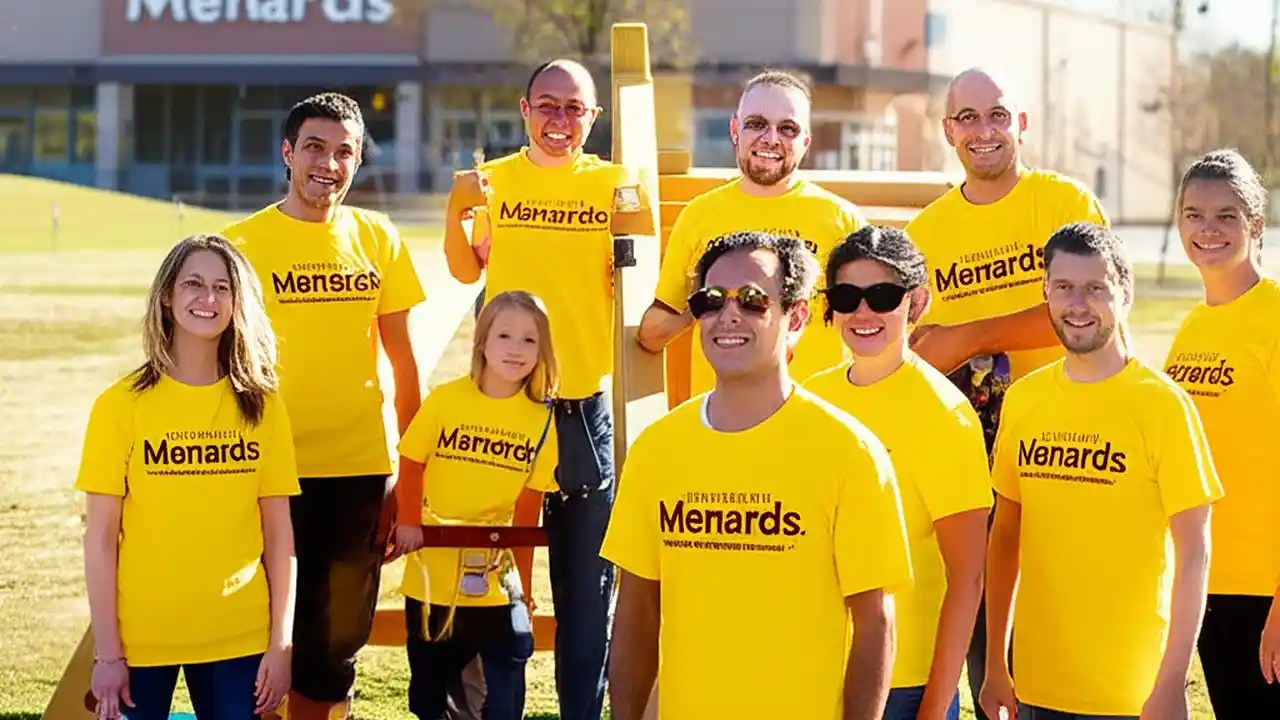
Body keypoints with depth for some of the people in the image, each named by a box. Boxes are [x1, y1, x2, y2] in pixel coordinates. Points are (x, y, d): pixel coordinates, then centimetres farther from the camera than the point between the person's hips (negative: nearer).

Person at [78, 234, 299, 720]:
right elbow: (101, 536, -3)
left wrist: (281, 643, 1)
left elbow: (279, 533, 5)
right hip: (141, 640, -2)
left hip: (238, 639, 2)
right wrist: (106, 652, -6)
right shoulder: (122, 404, -4)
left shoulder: (260, 405, 3)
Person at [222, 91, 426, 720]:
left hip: (363, 468, 3)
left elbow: (401, 355, 10)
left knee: (337, 639, 11)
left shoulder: (377, 237, 6)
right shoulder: (245, 241, -3)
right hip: (275, 468, -2)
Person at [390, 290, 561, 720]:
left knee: (506, 684, 4)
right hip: (432, 572, 0)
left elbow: (532, 496, 2)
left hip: (497, 577, 0)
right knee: (430, 683, 13)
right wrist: (408, 521, -10)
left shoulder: (540, 418, -1)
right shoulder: (445, 399, -5)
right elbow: (412, 464, 2)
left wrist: (521, 576, -3)